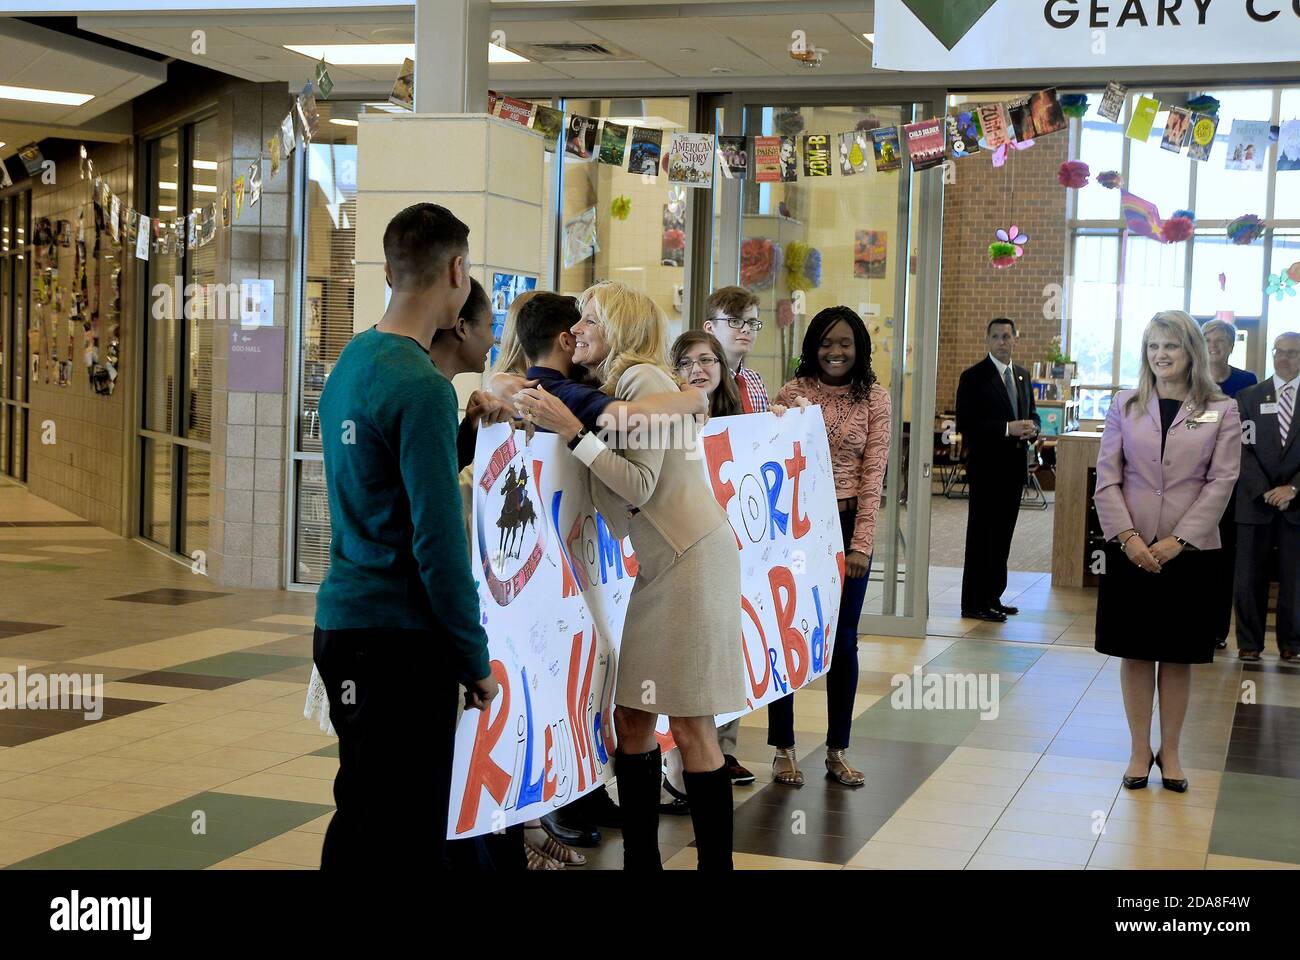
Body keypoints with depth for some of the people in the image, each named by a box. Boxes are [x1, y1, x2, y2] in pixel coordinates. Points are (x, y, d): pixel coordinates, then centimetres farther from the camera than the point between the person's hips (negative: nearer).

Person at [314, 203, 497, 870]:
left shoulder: (349, 364, 10)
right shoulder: (421, 388, -18)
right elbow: (438, 544, -19)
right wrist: (476, 659, -10)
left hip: (341, 621, 9)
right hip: (400, 639, -9)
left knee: (361, 821, 18)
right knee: (396, 840, -1)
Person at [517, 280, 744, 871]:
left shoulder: (645, 379, -10)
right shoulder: (609, 389, 15)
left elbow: (639, 486, -16)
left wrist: (571, 430, -18)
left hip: (693, 558, -9)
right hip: (657, 566, 9)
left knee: (691, 729, -6)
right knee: (631, 717, 8)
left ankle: (716, 863, 2)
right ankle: (640, 860, 18)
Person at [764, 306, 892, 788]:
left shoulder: (874, 399, 1)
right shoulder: (792, 394, -1)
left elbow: (873, 474, -3)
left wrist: (861, 543, -9)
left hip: (849, 524, 1)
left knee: (844, 640, 8)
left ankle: (837, 751, 18)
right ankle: (784, 749, 15)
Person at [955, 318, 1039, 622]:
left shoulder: (1022, 375, 14)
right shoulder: (973, 377, -8)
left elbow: (1031, 413, 22)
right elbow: (965, 425, -15)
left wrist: (1031, 427, -2)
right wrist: (1007, 429, -21)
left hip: (1014, 468, 7)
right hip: (987, 468, -7)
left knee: (1002, 535, 11)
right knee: (981, 536, -3)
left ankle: (992, 597, 19)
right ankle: (974, 603, 2)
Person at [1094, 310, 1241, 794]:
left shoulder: (1221, 411, 1)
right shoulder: (1125, 405, 4)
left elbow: (1221, 482, -5)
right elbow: (1107, 477, 0)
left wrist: (1177, 541, -13)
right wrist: (1128, 537, -12)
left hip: (1189, 549, -1)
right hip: (1130, 547, 1)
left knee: (1178, 654, 8)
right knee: (1135, 651, 6)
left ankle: (1170, 750, 20)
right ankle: (1140, 750, 17)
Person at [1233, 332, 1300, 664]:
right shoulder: (1249, 397, 7)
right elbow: (1243, 449, -1)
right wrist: (1264, 491, -11)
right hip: (1255, 501, 1)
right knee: (1250, 577, 3)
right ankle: (1249, 643, 12)